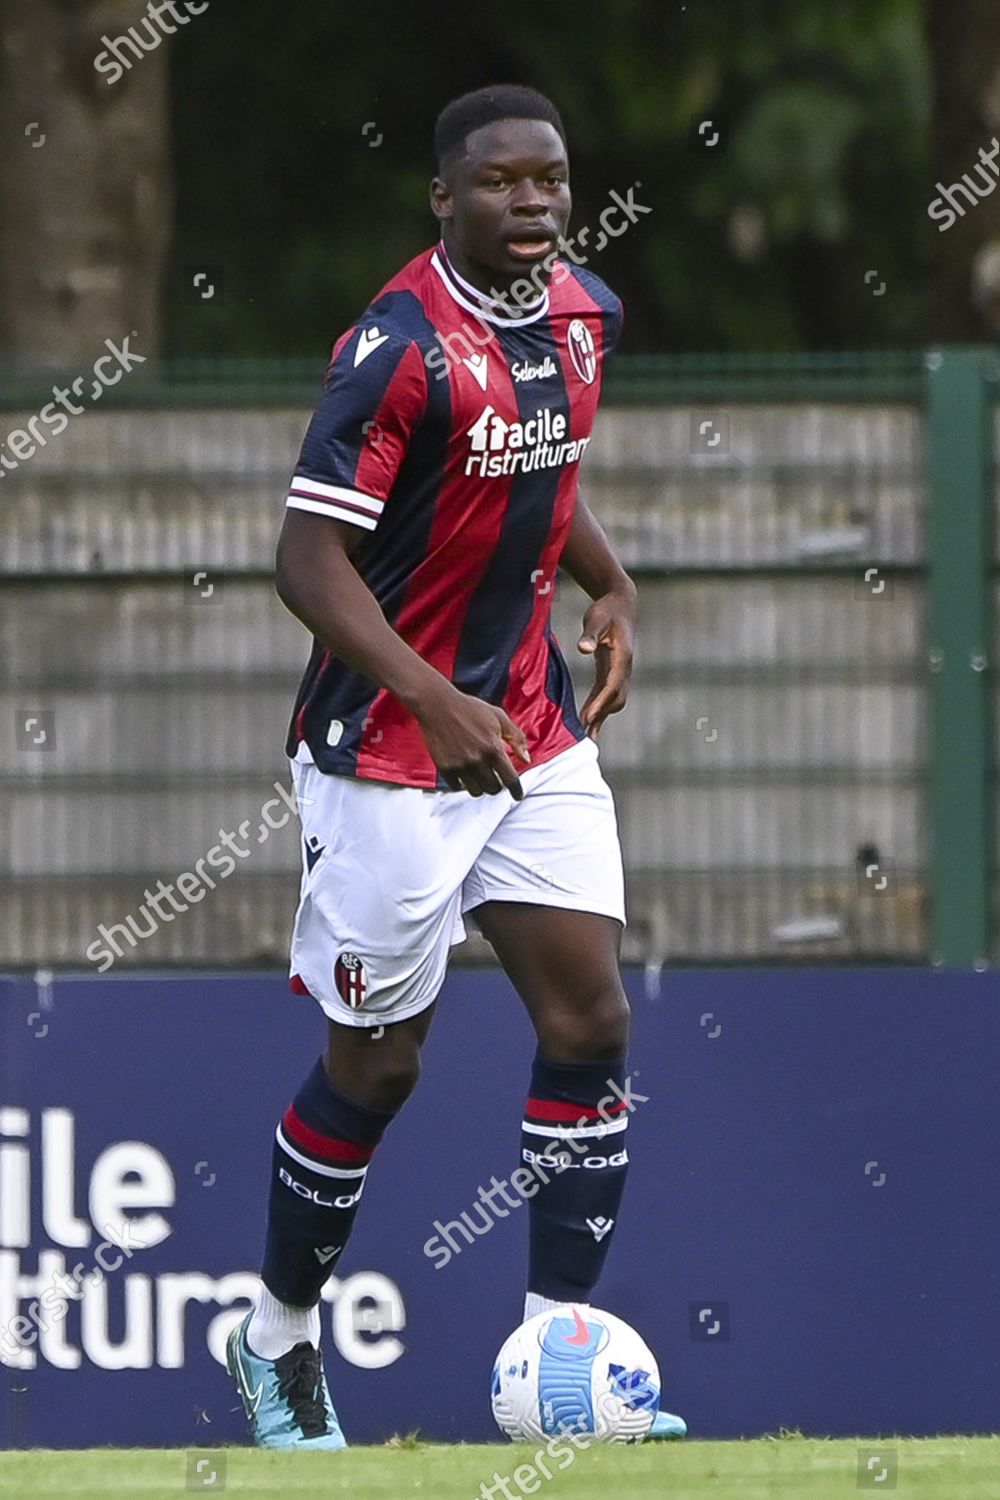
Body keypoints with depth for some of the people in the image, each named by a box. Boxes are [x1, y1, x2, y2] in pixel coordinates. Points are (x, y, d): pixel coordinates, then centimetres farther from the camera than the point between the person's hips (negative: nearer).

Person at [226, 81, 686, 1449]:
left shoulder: (586, 313, 4)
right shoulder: (402, 347, -21)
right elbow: (310, 561, -23)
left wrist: (612, 587, 5)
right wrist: (437, 703, -33)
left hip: (534, 727, 7)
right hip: (387, 751, -7)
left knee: (590, 1018, -3)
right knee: (378, 1060, 2)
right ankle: (279, 1337, 23)